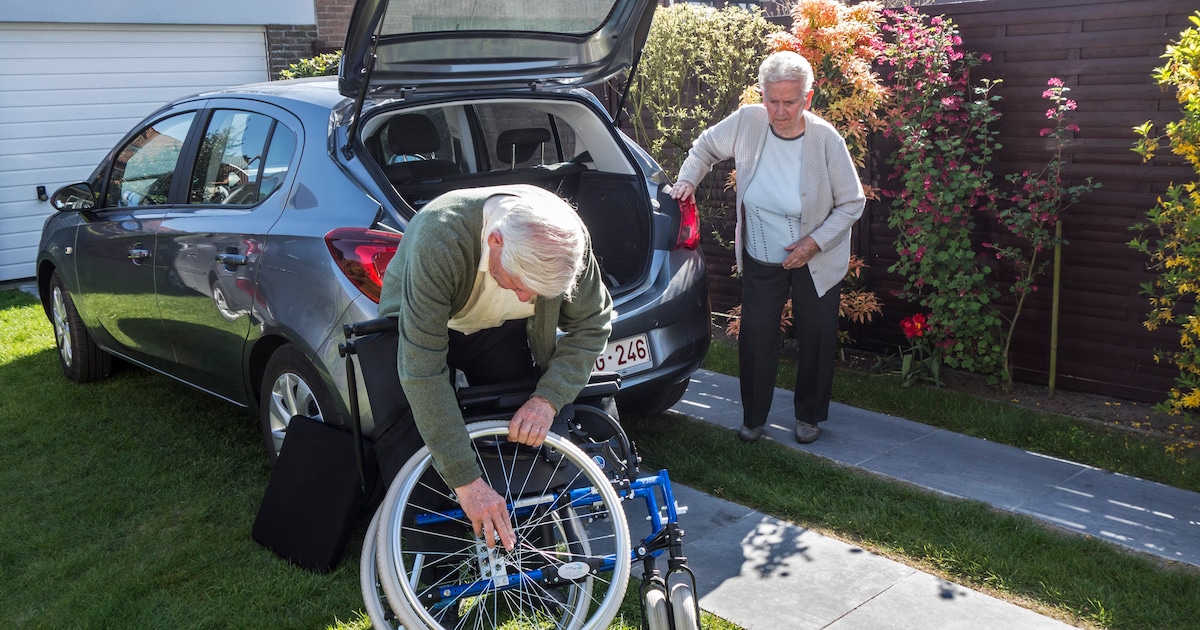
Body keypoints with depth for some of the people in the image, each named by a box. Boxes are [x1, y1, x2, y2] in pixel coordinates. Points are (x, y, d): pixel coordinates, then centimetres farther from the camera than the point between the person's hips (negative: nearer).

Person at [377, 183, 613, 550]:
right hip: (421, 325, -3)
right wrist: (465, 480, -40)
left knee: (521, 437, -6)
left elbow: (592, 325, -12)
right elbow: (422, 371, -41)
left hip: (501, 328, 3)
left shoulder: (565, 235, -29)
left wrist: (549, 398, -28)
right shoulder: (439, 238, -42)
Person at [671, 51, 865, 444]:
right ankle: (753, 418, 24)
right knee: (755, 338, 4)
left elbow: (852, 203, -11)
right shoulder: (747, 122, -15)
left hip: (816, 262, -2)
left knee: (816, 339, 11)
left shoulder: (826, 140, -22)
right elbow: (706, 146, 6)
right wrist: (687, 180, -8)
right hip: (760, 260, 2)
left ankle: (809, 416, 33)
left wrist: (814, 242, -19)